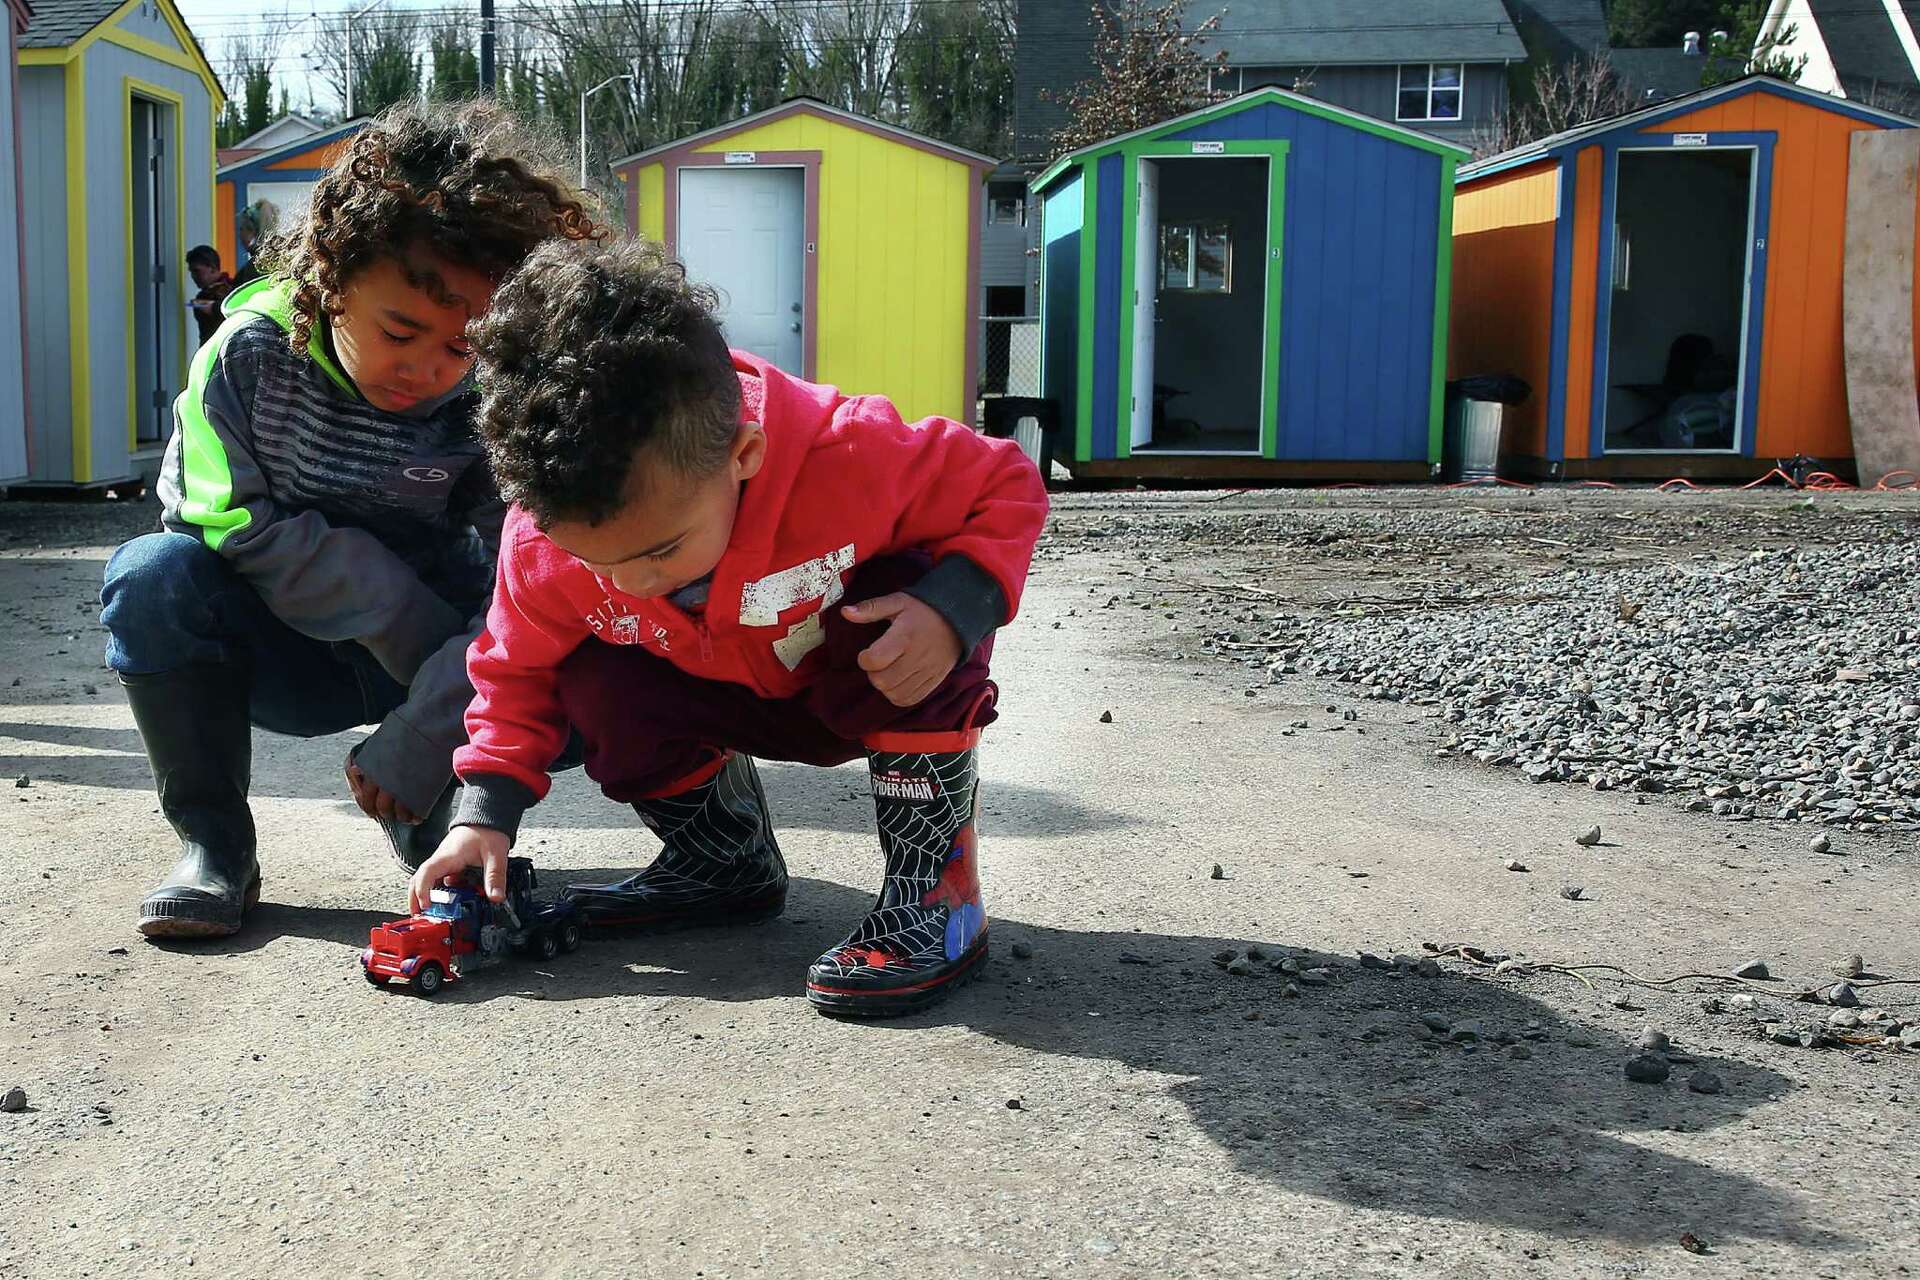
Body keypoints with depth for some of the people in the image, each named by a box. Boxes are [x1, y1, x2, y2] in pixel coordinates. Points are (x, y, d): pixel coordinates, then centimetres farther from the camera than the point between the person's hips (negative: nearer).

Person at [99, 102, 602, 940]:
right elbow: (235, 527, -20)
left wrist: (424, 736, -34)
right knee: (153, 576, -30)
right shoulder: (251, 351, -17)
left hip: (434, 652, 0)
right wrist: (401, 612, -24)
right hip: (280, 650, 0)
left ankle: (428, 816, 2)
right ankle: (212, 843, -11)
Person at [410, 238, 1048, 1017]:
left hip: (873, 685, -3)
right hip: (734, 698, 4)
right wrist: (485, 812, -17)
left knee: (915, 620, -36)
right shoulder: (544, 542, -26)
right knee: (597, 689, -23)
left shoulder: (847, 455, -38)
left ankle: (935, 882, -21)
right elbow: (516, 669, -5)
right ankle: (726, 861, 4)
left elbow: (1006, 488, -23)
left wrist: (954, 609, -41)